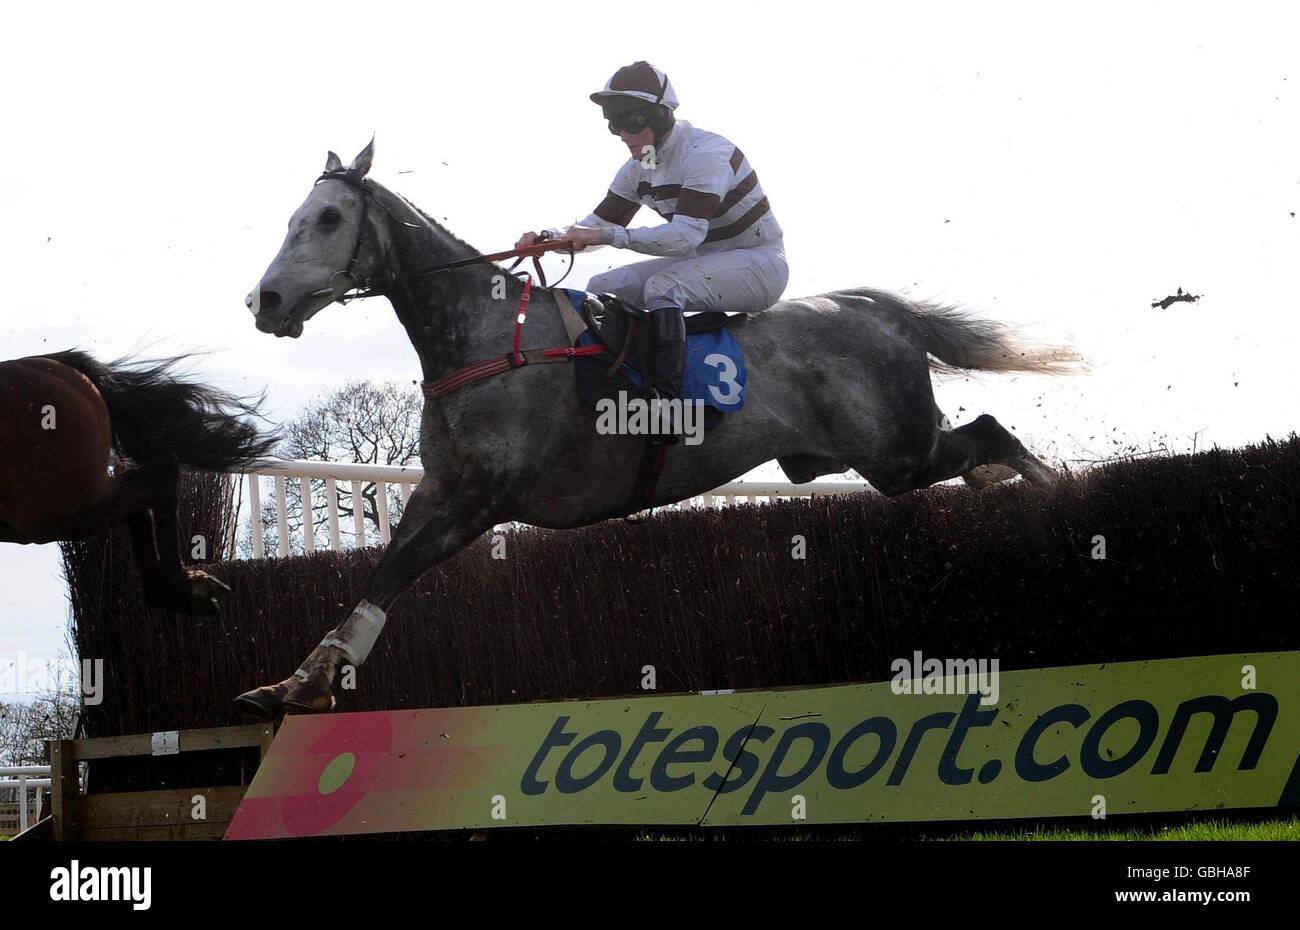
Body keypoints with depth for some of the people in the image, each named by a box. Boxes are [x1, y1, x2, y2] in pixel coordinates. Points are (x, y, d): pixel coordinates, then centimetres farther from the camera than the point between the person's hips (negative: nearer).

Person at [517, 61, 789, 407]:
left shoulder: (705, 154, -23)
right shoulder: (639, 167, 4)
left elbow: (687, 234, -34)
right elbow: (599, 224, 5)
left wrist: (609, 236, -40)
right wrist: (548, 238, -15)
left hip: (759, 262, -9)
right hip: (703, 262, 9)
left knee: (662, 287, -34)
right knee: (602, 288, -5)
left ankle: (665, 399, -42)